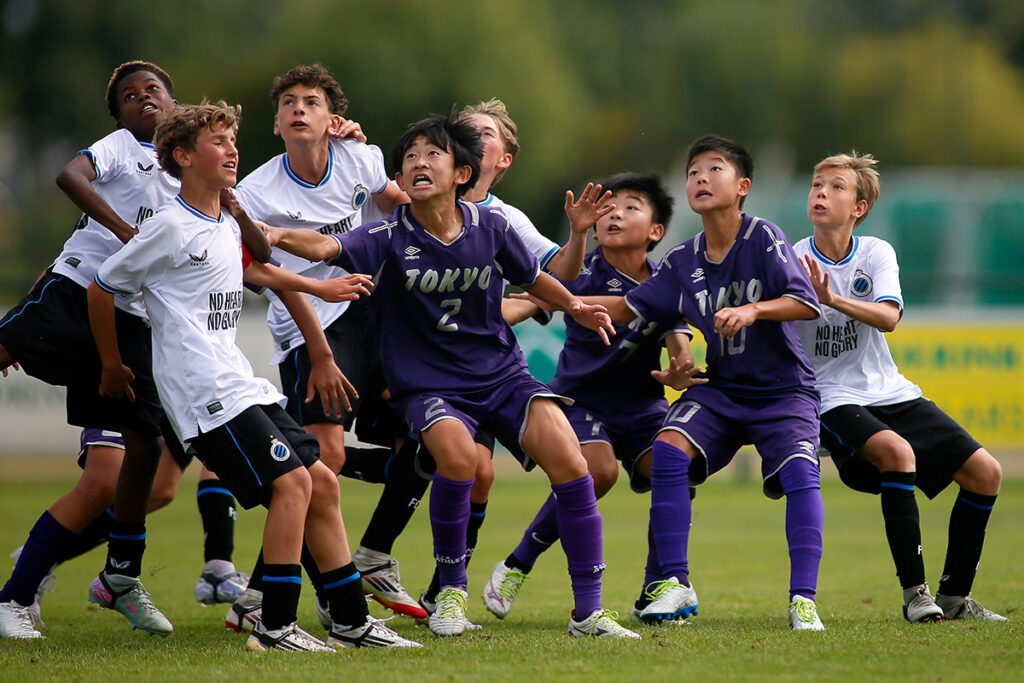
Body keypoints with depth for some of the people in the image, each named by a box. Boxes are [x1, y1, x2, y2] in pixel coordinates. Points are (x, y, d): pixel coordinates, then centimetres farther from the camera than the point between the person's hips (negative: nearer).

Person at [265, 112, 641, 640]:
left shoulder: (490, 226, -1)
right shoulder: (389, 237, -10)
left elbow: (531, 277, 17)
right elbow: (327, 247, -29)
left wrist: (573, 306, 1)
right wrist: (278, 236, -48)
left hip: (500, 373, 3)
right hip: (427, 383, -3)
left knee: (568, 459, -18)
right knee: (456, 453, -33)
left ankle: (588, 611, -8)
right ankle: (451, 589, -7)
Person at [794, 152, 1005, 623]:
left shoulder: (876, 253, 1)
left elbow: (889, 317, -17)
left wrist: (832, 299, -33)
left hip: (890, 391, 5)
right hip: (833, 400, -5)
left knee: (985, 472, -3)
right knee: (897, 451, -34)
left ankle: (954, 596, 11)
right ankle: (914, 592, -26)